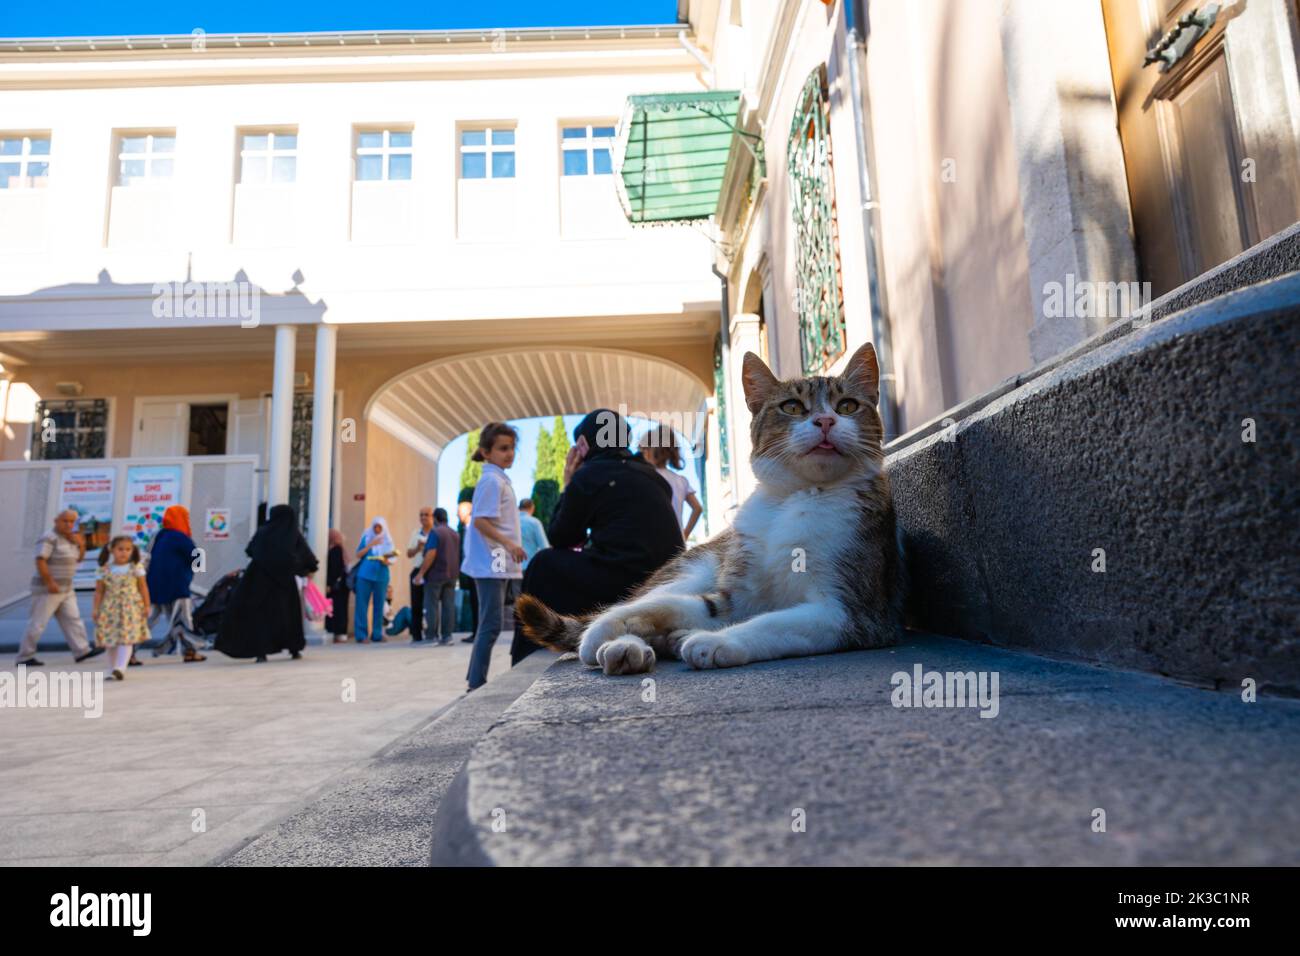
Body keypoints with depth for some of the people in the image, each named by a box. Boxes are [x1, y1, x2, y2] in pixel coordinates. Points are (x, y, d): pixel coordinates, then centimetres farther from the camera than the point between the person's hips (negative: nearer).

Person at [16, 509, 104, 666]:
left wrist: (81, 545, -1)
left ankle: (82, 651, 3)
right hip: (47, 589, -9)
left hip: (66, 589, 9)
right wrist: (50, 583, -25)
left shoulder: (69, 538, 11)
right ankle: (24, 657, 6)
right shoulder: (49, 538, -15)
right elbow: (40, 561, -23)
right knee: (37, 623, -3)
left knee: (72, 619, 4)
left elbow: (78, 559, 18)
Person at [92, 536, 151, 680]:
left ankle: (120, 668, -19)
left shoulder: (136, 568, 0)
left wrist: (146, 606, 1)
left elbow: (143, 588, 3)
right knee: (112, 641, 8)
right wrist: (95, 609, 0)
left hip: (131, 608, -2)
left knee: (126, 639, -12)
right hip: (110, 608, 2)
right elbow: (99, 591, 6)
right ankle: (112, 671, 18)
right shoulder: (104, 570, 2)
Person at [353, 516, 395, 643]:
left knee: (379, 605, 2)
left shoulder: (387, 541, 11)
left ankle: (377, 635, 8)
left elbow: (390, 560, 10)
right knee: (362, 605, -3)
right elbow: (358, 555, 2)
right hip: (365, 575, -1)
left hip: (381, 576, 1)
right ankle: (361, 635, -1)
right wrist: (370, 545, -9)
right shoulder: (366, 538, 9)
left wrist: (386, 561, -13)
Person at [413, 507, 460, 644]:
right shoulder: (455, 534, 13)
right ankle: (446, 636, 4)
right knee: (449, 606, 4)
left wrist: (421, 572, -16)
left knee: (432, 606, -2)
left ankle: (431, 637, -3)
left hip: (436, 574, -6)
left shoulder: (435, 532, -9)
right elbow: (458, 555, 17)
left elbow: (431, 554, -18)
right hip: (451, 575, 6)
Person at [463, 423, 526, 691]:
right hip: (491, 565, -10)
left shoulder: (500, 479, 17)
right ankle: (477, 683, 1)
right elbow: (481, 520, -20)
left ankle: (476, 680, 21)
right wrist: (509, 544, -24)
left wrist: (511, 549, 16)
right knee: (491, 625, -6)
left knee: (490, 625, 13)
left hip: (501, 565, 10)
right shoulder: (492, 480, -12)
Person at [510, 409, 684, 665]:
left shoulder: (589, 475, -3)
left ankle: (527, 660, 22)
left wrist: (568, 487, 15)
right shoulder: (649, 473, 17)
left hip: (626, 585, -8)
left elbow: (559, 539, 6)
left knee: (545, 564, 12)